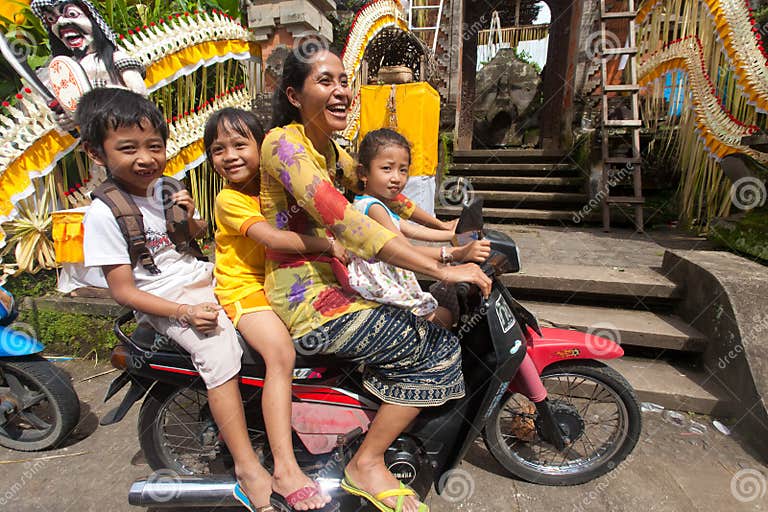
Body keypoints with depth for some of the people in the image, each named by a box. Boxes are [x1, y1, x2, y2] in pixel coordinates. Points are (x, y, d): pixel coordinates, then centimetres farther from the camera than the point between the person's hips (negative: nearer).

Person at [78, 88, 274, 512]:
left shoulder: (167, 187, 7)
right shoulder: (104, 213, -11)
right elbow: (122, 290, -13)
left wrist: (188, 219, -2)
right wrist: (185, 313, -24)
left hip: (207, 281, 7)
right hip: (165, 302, -7)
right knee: (219, 347, -28)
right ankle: (247, 467, -18)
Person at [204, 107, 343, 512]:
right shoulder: (229, 198, -13)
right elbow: (272, 238, -27)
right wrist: (327, 245, -23)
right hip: (244, 289, -7)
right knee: (281, 352, -30)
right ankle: (285, 470, -24)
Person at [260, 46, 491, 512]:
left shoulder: (329, 150, 13)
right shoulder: (284, 143, -15)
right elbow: (343, 221, -29)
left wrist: (442, 227, 20)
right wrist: (443, 268, -31)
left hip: (332, 285, 9)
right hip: (309, 303, -9)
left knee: (432, 318, 13)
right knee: (439, 348, -11)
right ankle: (368, 464, 5)